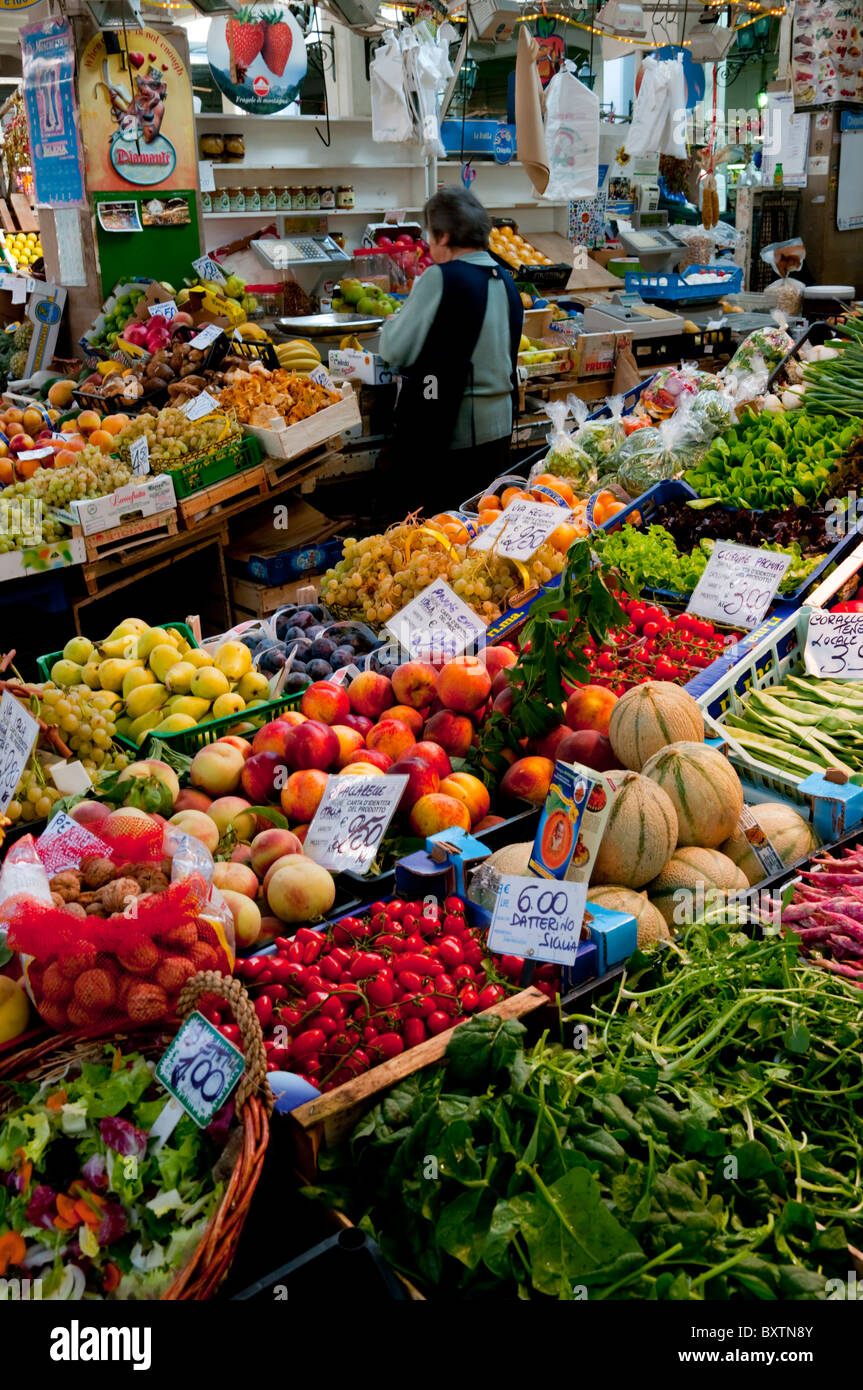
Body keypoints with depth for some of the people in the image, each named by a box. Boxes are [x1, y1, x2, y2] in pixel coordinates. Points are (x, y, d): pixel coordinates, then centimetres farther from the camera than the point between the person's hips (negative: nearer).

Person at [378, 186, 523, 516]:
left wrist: (392, 323, 8)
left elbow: (394, 352, -14)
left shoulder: (440, 278, -15)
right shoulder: (504, 279, 7)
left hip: (444, 431, -7)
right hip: (497, 426, 8)